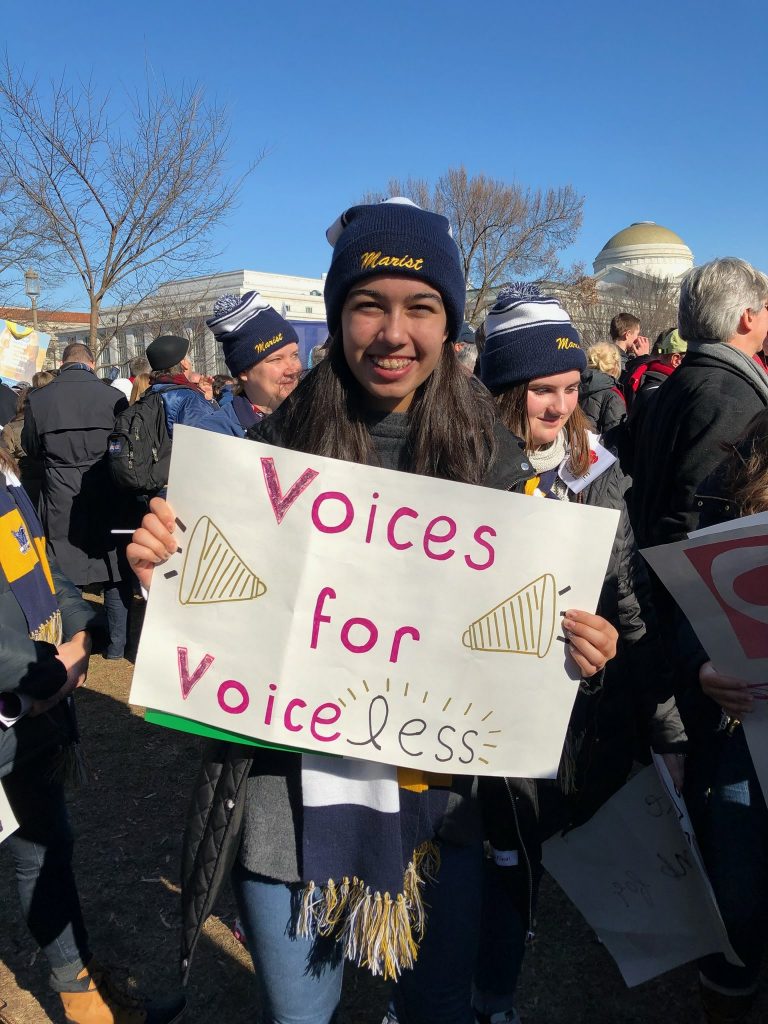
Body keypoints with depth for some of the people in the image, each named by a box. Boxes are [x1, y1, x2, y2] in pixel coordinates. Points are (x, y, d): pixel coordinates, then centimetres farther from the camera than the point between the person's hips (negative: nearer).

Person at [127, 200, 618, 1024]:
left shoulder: (492, 459, -6)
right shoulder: (276, 445, -9)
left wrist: (574, 647, -18)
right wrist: (161, 573, -21)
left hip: (441, 799, 1)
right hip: (285, 794, 0)